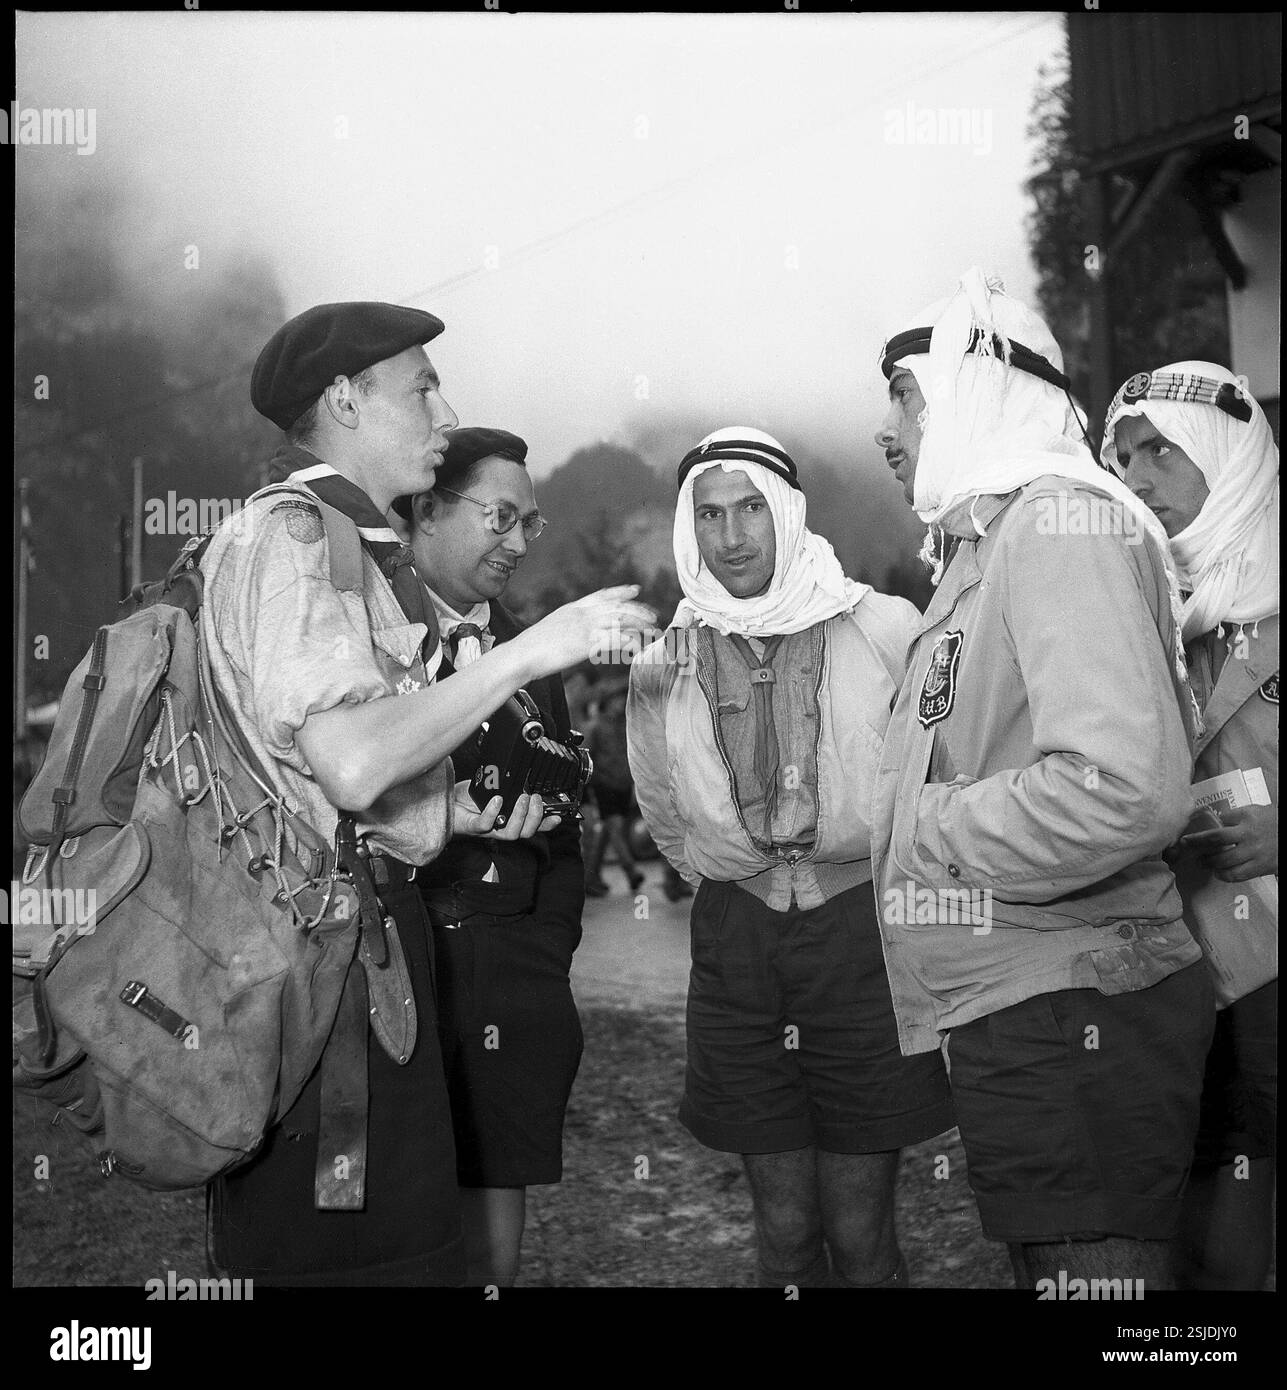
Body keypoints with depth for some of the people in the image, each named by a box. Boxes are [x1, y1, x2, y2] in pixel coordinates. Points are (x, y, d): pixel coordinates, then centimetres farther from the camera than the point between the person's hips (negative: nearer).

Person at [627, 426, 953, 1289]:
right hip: (736, 942, 2)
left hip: (864, 932, -2)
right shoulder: (663, 670, 2)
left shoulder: (887, 630, -7)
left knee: (861, 1236, 2)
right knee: (785, 1235, 7)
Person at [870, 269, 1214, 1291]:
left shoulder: (1062, 518, -13)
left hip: (1075, 1022, -10)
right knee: (1040, 1260, 18)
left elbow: (1127, 788, -27)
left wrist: (932, 829, -15)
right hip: (1013, 1017, 10)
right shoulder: (982, 541, 17)